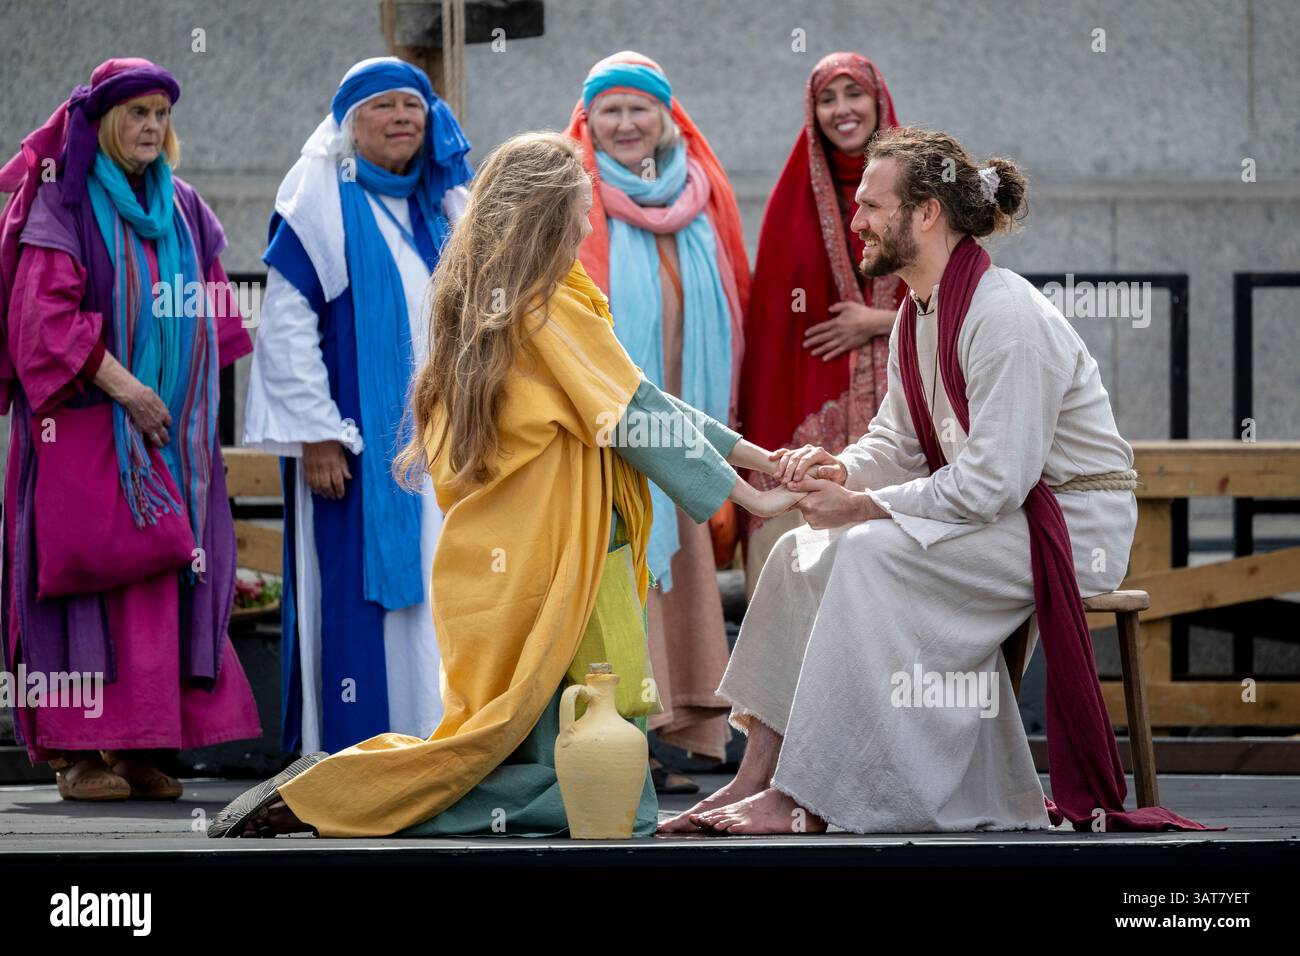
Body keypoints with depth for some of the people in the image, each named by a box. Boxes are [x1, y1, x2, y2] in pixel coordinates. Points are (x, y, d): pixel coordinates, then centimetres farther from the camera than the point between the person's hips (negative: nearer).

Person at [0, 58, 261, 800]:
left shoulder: (182, 210, 15)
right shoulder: (63, 209, -4)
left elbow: (212, 314, 22)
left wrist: (192, 396, 10)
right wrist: (122, 388, -18)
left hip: (171, 432, 6)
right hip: (88, 428, -6)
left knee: (165, 584, 0)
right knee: (92, 580, -11)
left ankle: (141, 747, 2)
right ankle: (82, 753, -10)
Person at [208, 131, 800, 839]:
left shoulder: (473, 303, 13)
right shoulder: (554, 308, -12)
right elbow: (639, 418, -8)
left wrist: (752, 454, 15)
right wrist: (747, 495, 1)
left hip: (487, 562, 9)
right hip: (548, 568, -9)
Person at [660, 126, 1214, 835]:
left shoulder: (1006, 317, -22)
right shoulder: (918, 315, 7)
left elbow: (994, 480, -26)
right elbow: (899, 441, 15)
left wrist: (863, 507, -21)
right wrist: (840, 469, -8)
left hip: (1073, 524, -10)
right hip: (990, 510, 10)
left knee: (870, 554, -27)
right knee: (802, 553, -2)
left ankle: (806, 800, -24)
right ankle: (755, 779, -4)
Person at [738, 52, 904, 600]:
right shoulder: (797, 196, 9)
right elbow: (770, 314, 6)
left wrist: (880, 321, -7)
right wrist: (762, 426, -2)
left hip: (900, 401, 0)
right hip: (815, 408, 0)